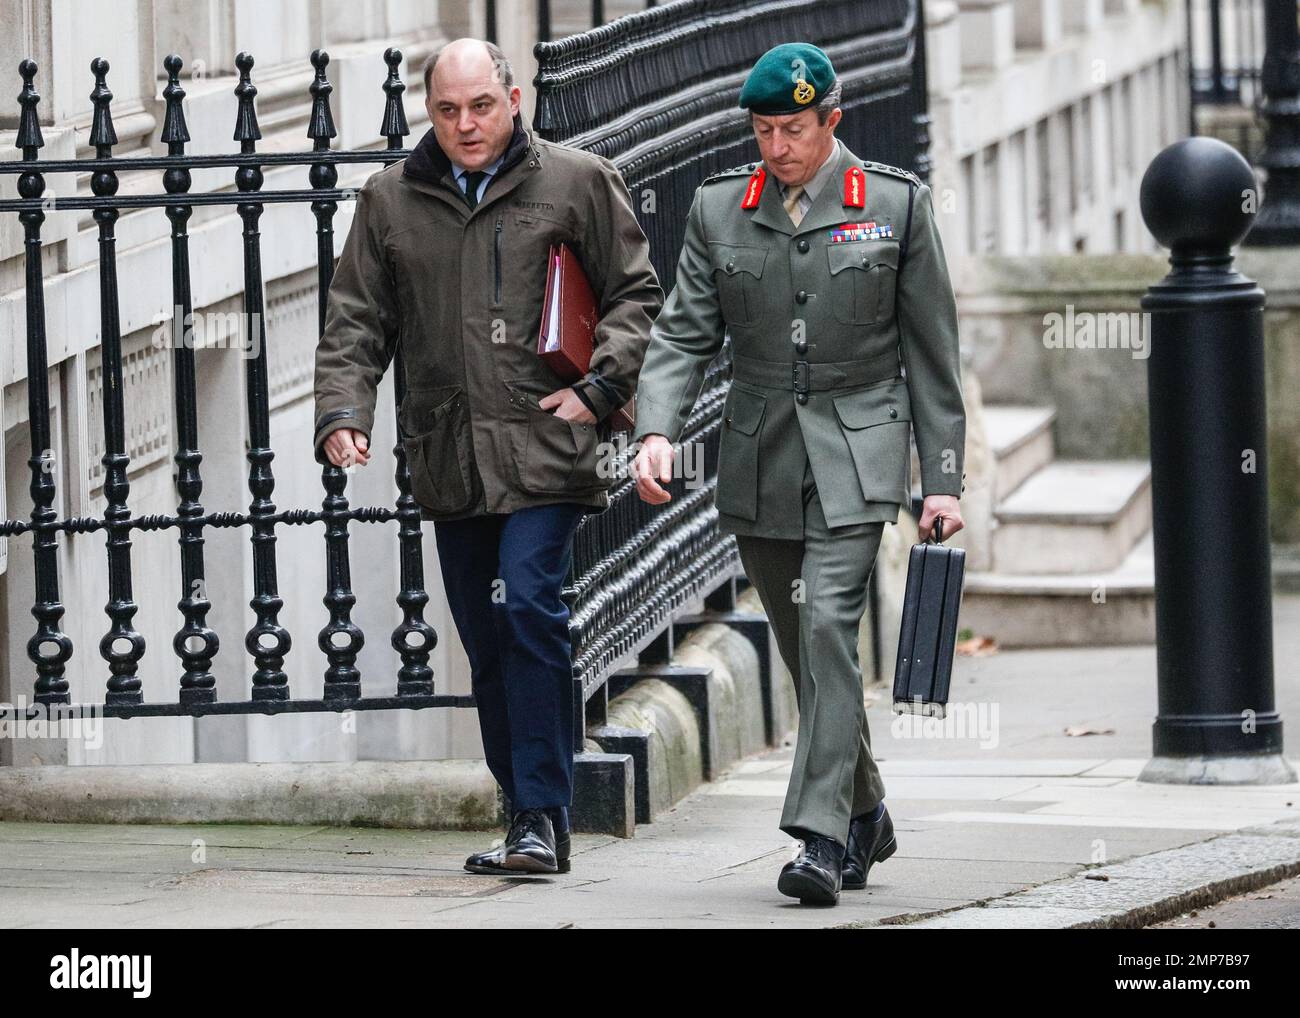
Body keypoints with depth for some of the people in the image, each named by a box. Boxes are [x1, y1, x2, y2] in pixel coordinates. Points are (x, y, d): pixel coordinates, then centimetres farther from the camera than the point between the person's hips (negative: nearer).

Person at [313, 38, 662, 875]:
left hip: (544, 450, -4)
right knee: (487, 641, 8)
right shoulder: (392, 201, 11)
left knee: (528, 605, -18)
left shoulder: (578, 183, 3)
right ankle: (533, 819, 17)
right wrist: (343, 412, -3)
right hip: (450, 459, 4)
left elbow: (637, 295, 7)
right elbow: (357, 323, 13)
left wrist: (599, 388, -6)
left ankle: (543, 816, -15)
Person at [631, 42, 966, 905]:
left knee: (828, 623, -19)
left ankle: (822, 837, -22)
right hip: (760, 457, 4)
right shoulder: (720, 209, 5)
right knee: (809, 647, 10)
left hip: (856, 452, -4)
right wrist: (657, 432, -16)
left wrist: (944, 479, 0)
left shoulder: (897, 204, -1)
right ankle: (866, 817, 28)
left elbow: (932, 350, 2)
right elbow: (685, 333, 2)